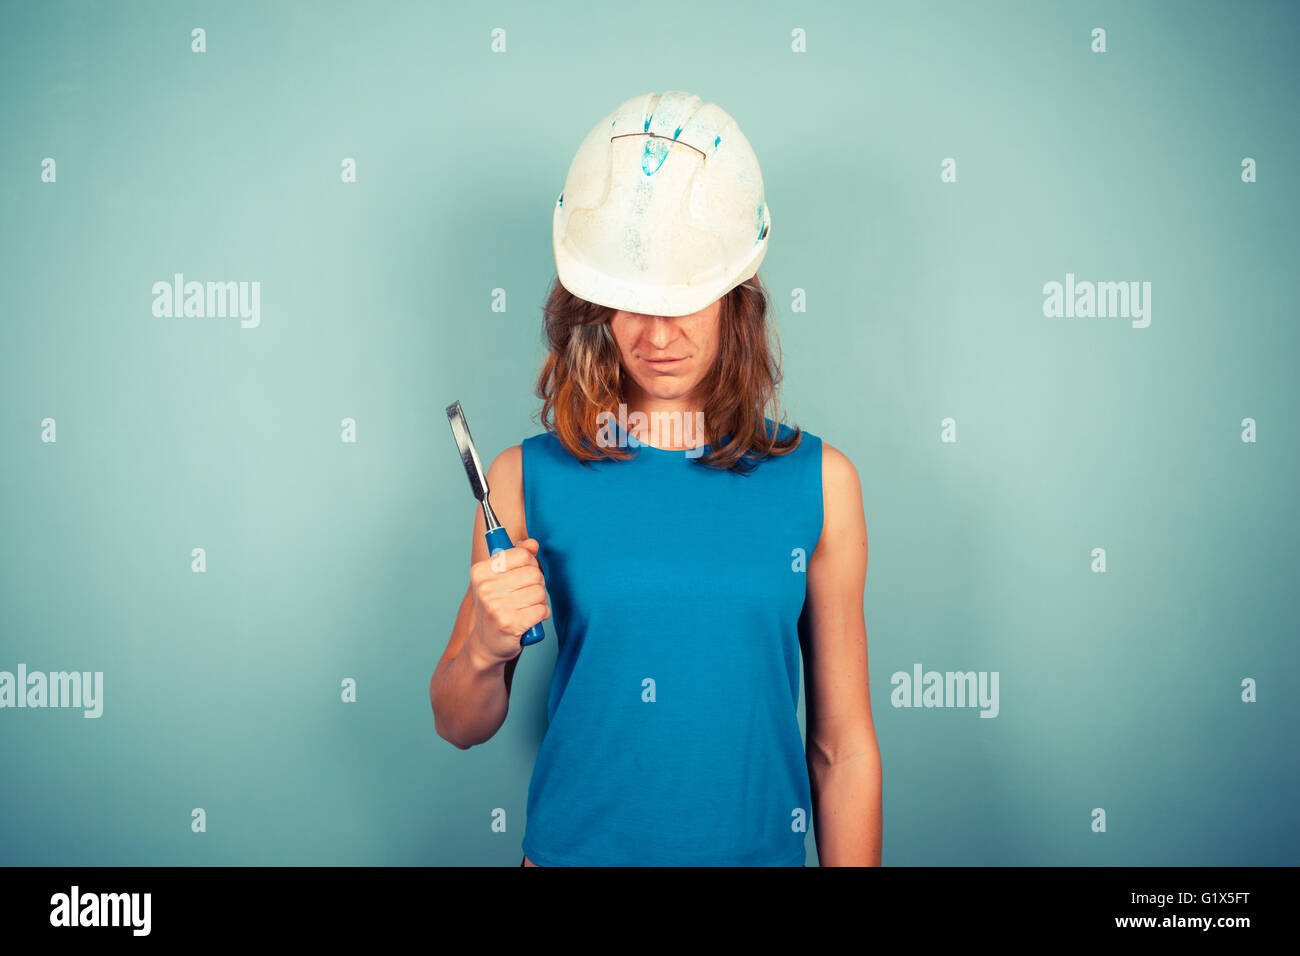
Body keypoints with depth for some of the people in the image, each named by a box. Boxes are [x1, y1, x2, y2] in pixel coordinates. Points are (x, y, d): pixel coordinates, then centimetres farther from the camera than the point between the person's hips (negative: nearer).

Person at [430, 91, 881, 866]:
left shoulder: (821, 482, -5)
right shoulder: (529, 479, -6)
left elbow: (844, 746, -2)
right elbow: (461, 726, 1)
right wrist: (484, 650, -18)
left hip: (759, 845, 0)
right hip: (574, 844, 0)